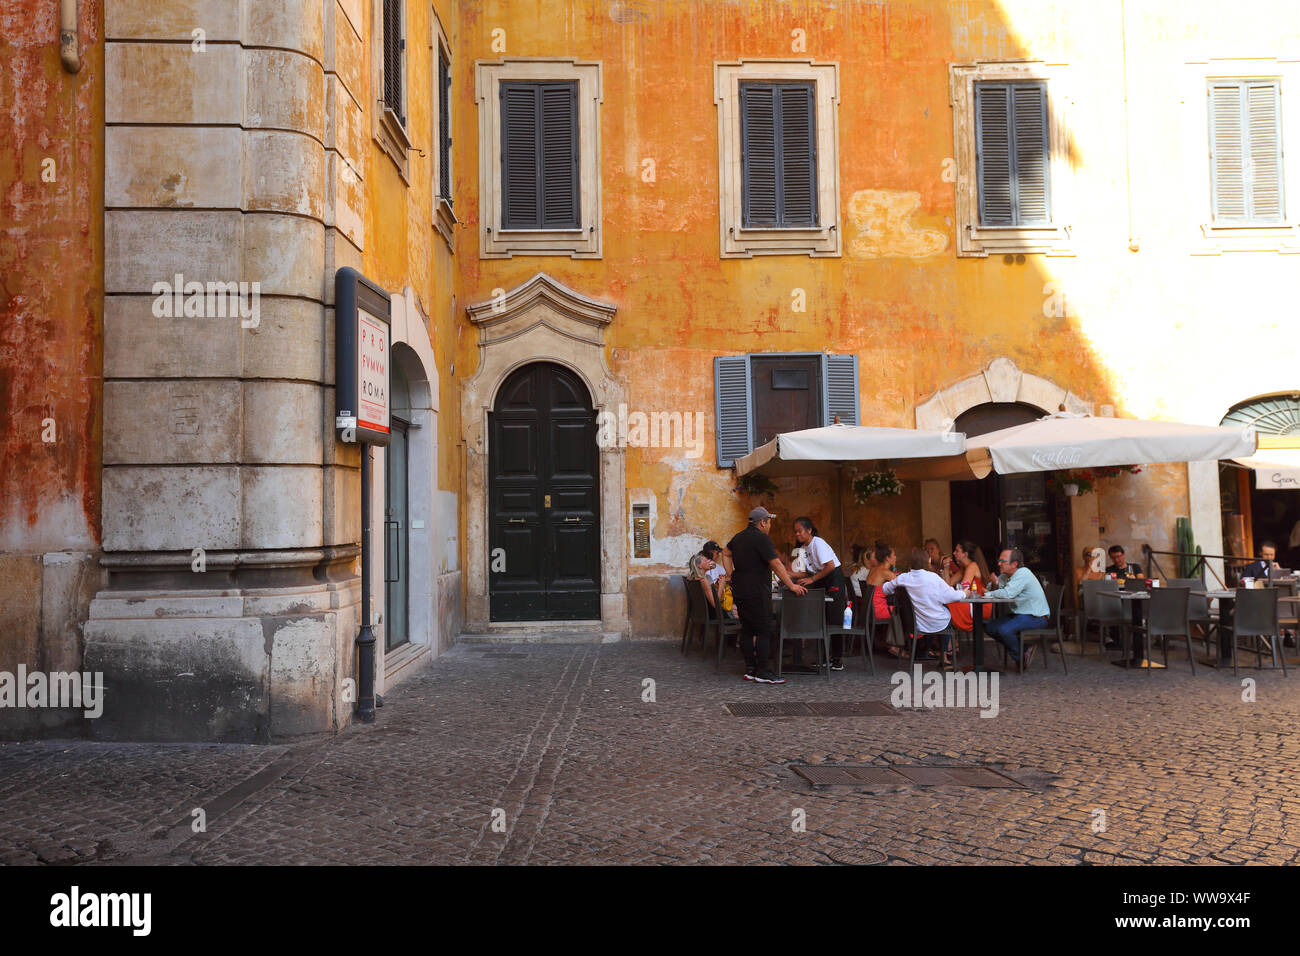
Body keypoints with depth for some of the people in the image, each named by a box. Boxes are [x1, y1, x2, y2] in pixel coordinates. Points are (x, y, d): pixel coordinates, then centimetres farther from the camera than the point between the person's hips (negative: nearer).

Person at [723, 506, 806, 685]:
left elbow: (726, 553, 29)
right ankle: (762, 672, -7)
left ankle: (750, 669, 15)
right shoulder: (761, 538, -14)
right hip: (756, 591, -9)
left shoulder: (739, 537, 14)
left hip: (739, 590, 9)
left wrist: (732, 576, 25)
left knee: (747, 630, 11)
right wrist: (791, 585, -14)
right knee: (763, 630, -6)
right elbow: (776, 564, -18)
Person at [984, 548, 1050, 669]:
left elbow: (1008, 593, -30)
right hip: (1019, 614, 10)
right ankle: (1022, 649, 7)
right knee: (989, 627, 1)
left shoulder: (1023, 573, -20)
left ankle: (1021, 657, -4)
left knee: (1004, 629, -29)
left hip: (1036, 617, -10)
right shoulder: (1005, 575, 10)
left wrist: (990, 594, -13)